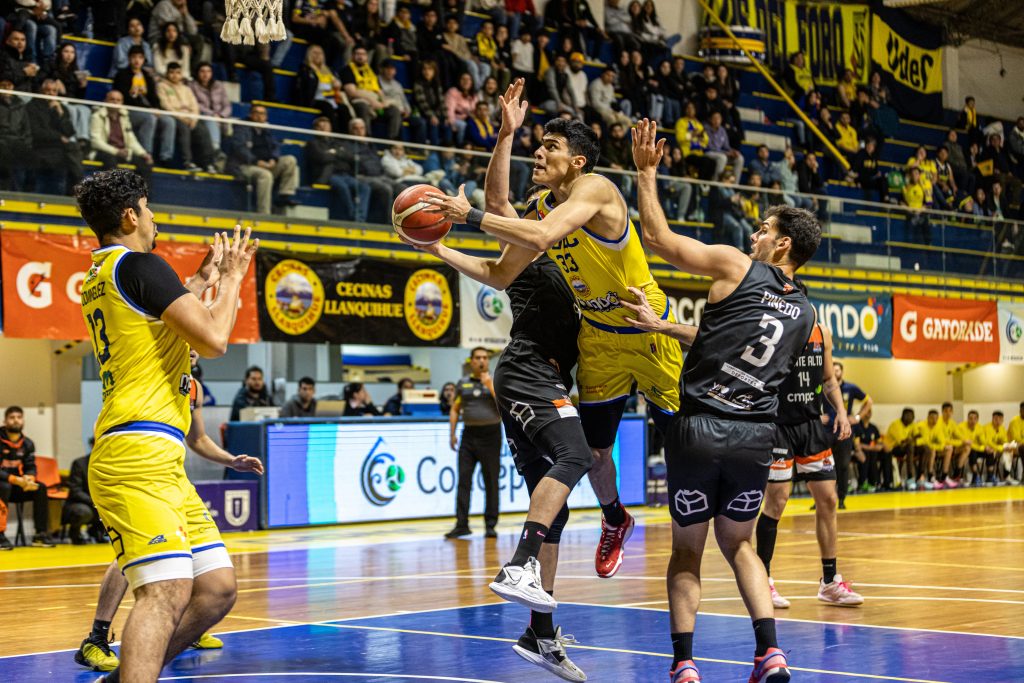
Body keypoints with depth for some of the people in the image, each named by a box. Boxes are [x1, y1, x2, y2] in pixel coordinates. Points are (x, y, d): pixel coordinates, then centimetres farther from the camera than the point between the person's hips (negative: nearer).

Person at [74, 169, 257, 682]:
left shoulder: (98, 278, 22)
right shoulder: (139, 265, -6)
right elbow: (213, 339, -12)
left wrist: (203, 278, 44)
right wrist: (232, 277, 4)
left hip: (162, 463, 10)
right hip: (140, 453, -10)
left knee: (217, 587, 9)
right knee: (168, 591, -21)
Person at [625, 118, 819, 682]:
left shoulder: (736, 267, -5)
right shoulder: (804, 315, 12)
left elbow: (658, 237, -2)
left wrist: (646, 171, 9)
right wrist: (663, 327, 20)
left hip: (700, 429, -4)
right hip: (756, 436, 4)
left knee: (687, 550, 11)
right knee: (737, 543, 22)